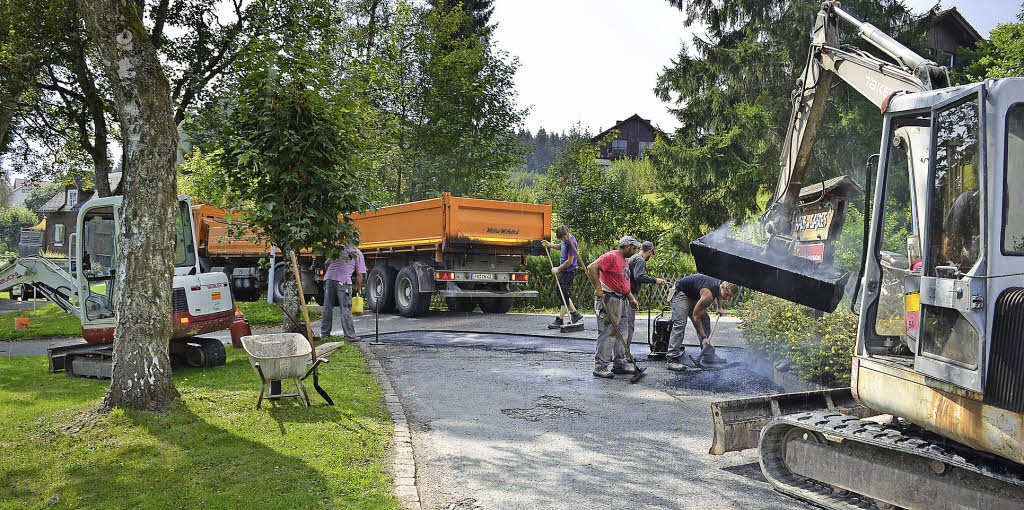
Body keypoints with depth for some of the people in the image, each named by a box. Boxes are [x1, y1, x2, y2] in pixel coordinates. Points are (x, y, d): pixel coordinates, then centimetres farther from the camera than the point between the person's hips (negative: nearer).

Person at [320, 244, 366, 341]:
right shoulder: (358, 253, 12)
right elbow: (359, 275, 9)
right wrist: (358, 290, 17)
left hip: (328, 278, 4)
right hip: (343, 280, -4)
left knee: (327, 307, 13)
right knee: (346, 309, -2)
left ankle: (324, 333, 19)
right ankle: (350, 336, -1)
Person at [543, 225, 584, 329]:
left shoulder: (571, 243, -22)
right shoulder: (565, 239, 6)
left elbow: (570, 261, -21)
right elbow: (560, 246, 30)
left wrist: (558, 269, -12)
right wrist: (550, 245, 13)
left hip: (569, 271, -10)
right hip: (563, 270, 10)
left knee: (564, 295, -6)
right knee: (559, 293, 14)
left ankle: (560, 320, -3)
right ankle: (575, 313, 22)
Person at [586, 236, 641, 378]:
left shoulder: (625, 262, 19)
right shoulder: (611, 257, -12)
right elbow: (591, 268, -23)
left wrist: (632, 299, 14)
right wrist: (598, 288, -26)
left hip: (620, 301, 10)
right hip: (608, 300, -10)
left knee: (622, 333, 14)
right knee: (607, 334, -7)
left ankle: (619, 364, 23)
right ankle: (600, 367, -2)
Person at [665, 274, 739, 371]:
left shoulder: (723, 284, -12)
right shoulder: (708, 294, -37)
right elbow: (695, 316, -28)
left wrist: (720, 307, 13)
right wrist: (704, 337, -25)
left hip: (694, 295, 10)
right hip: (681, 293, -10)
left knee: (705, 321, 7)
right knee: (680, 324, -22)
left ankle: (708, 355, 14)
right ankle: (672, 360, -25)